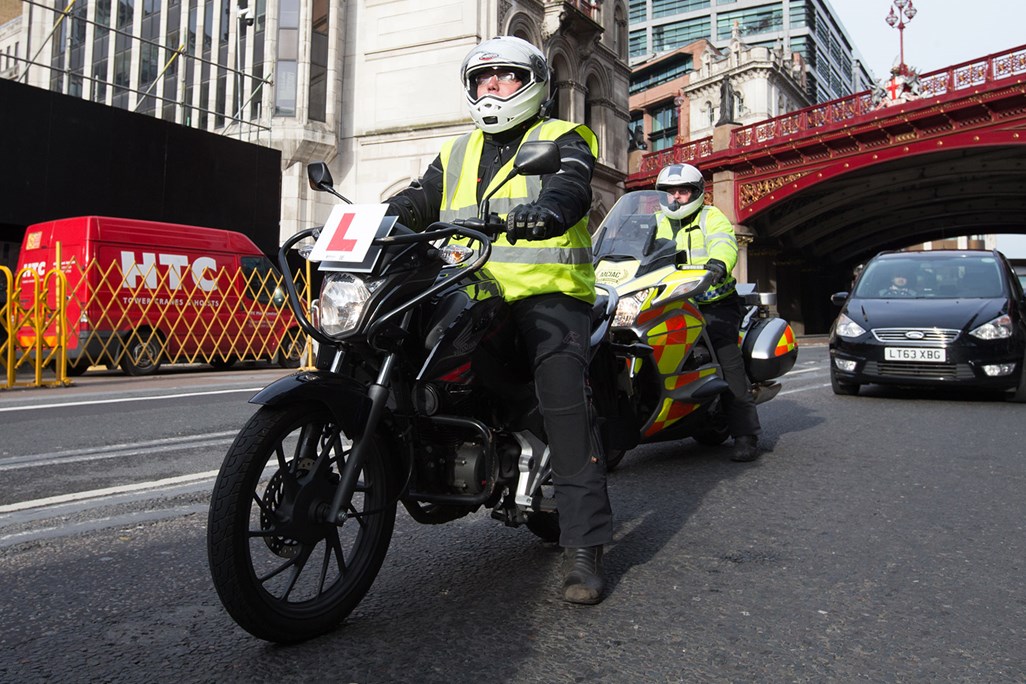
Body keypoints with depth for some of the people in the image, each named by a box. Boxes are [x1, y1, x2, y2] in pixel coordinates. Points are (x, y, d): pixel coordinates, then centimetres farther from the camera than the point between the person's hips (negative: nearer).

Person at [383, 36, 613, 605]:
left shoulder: (561, 139, 9)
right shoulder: (456, 154, 28)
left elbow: (571, 187, -13)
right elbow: (417, 201, 16)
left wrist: (547, 210, -38)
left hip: (546, 293, -5)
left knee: (566, 407, -19)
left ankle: (583, 545, -16)